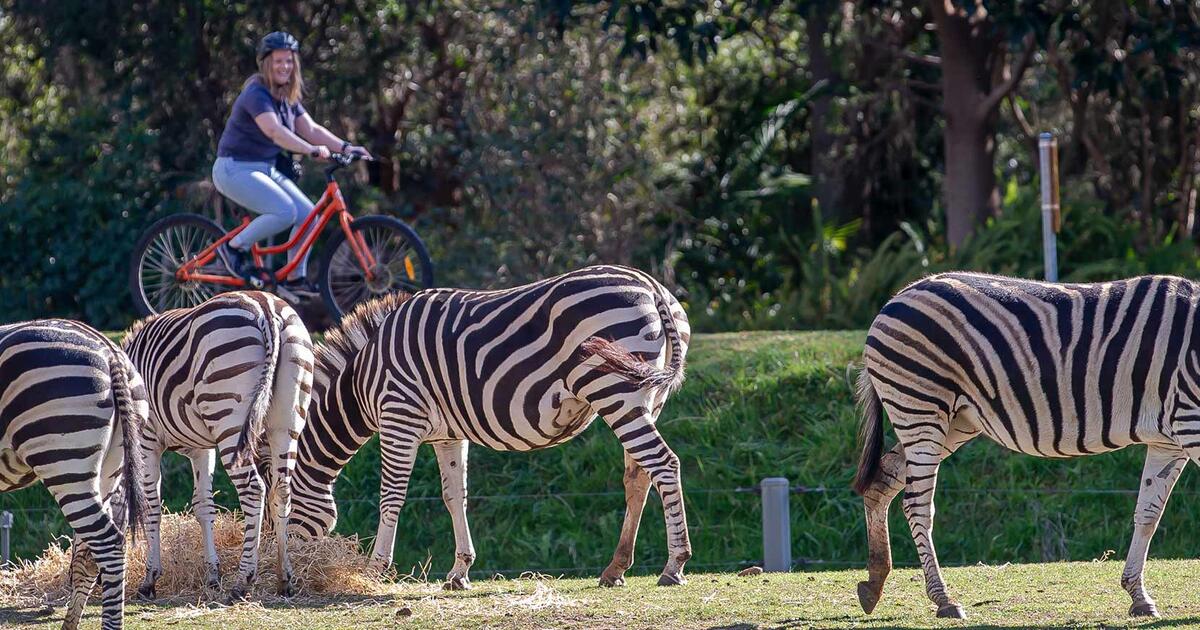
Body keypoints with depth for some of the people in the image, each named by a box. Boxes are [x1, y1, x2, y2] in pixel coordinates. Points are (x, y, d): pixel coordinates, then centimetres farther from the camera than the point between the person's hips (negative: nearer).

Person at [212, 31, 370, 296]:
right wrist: (311, 150, -45)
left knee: (308, 215, -4)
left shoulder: (287, 97, 10)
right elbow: (274, 130, -34)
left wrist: (345, 147, -10)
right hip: (236, 169, -9)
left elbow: (311, 129, 5)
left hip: (266, 169, 9)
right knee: (285, 212, -27)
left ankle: (295, 279, 8)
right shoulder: (256, 94, -19)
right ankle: (235, 246, -9)